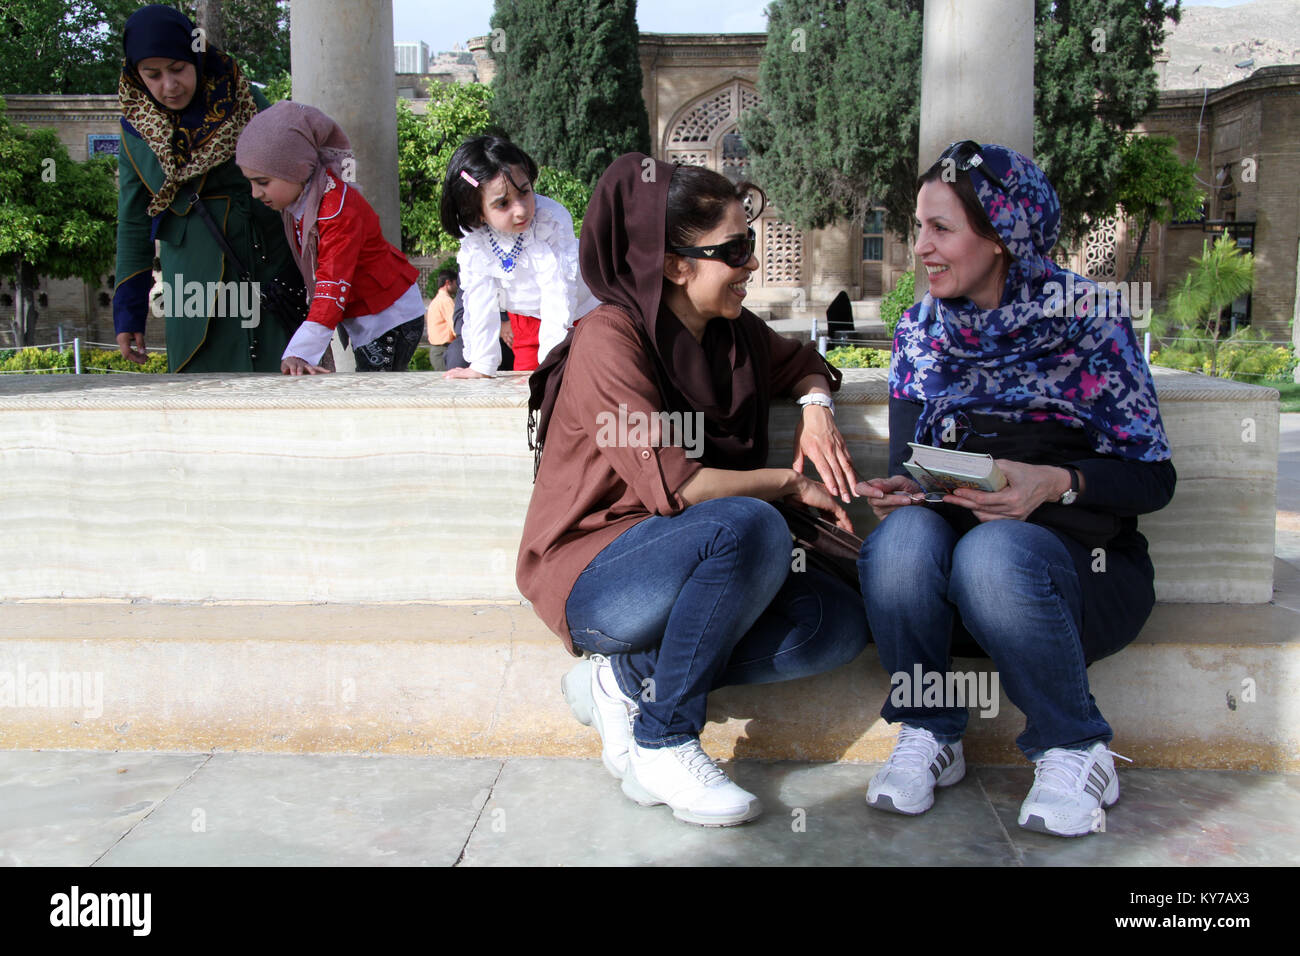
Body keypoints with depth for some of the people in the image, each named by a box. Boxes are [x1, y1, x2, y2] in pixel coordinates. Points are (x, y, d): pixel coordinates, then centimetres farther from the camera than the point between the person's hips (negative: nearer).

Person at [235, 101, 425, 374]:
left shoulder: (340, 210, -29)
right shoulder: (295, 198, -1)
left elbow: (333, 287, -36)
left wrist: (298, 354, -44)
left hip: (393, 318, -10)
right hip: (360, 321, 10)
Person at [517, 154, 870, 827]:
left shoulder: (733, 331, 5)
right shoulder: (609, 339, -16)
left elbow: (802, 363, 25)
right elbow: (673, 487, -24)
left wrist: (816, 404, 1)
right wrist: (791, 483, -11)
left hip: (688, 567, 7)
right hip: (590, 580, -7)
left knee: (839, 621, -13)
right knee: (750, 525, -33)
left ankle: (628, 678, -8)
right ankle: (663, 741, -17)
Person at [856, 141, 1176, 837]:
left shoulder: (1086, 318, -4)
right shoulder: (919, 328, 8)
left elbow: (1153, 476, -5)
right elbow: (906, 461, 9)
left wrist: (1056, 483, -24)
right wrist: (896, 489, -15)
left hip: (1078, 559, -2)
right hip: (952, 555, 3)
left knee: (994, 551, -36)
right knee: (901, 535, -31)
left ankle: (1076, 750, -12)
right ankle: (928, 734, -10)